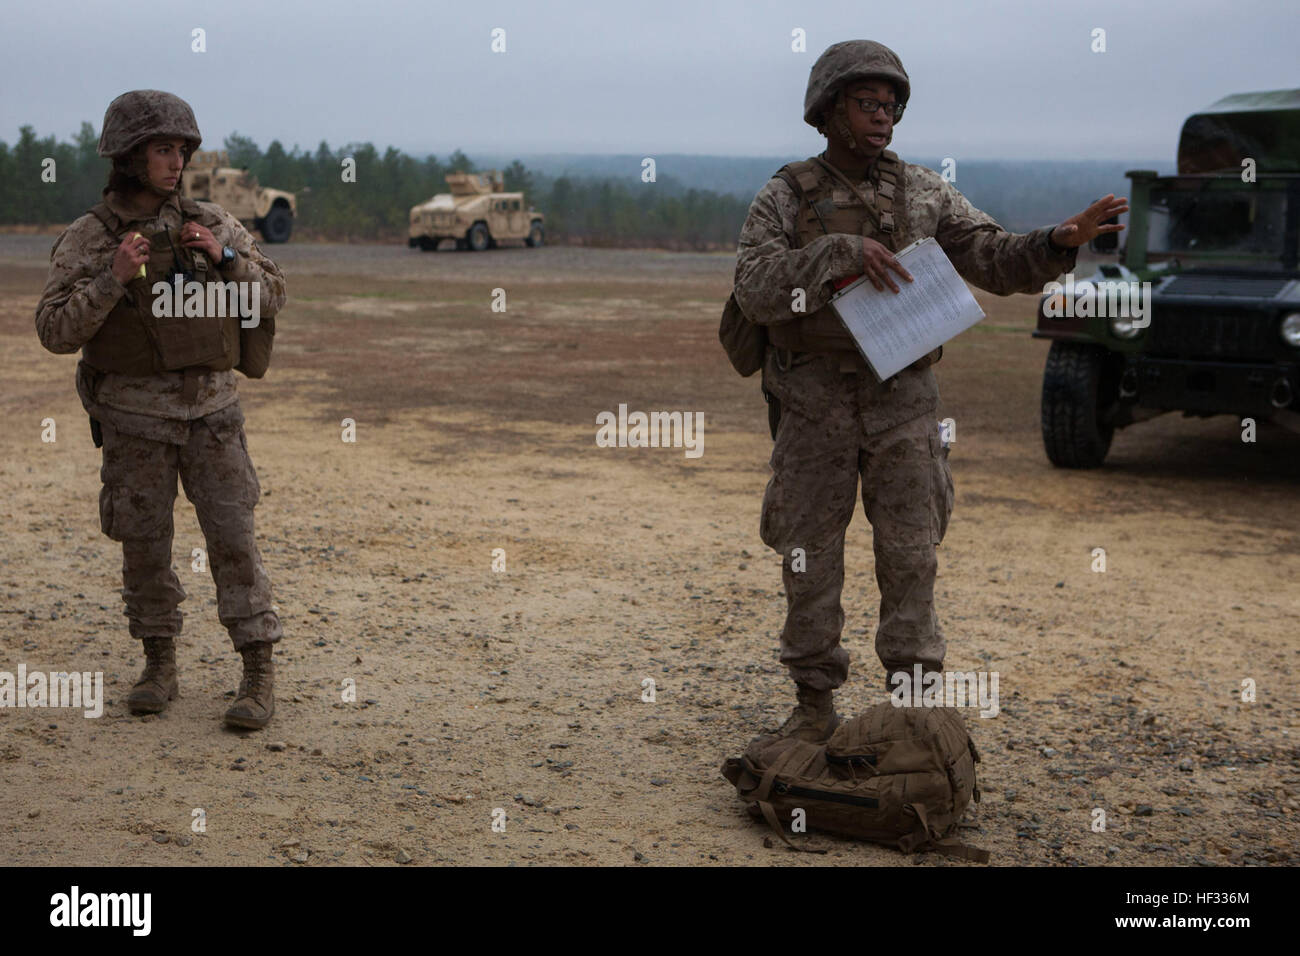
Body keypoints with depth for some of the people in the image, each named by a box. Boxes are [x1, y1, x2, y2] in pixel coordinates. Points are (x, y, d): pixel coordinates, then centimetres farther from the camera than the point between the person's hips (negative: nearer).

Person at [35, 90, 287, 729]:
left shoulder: (211, 224, 2)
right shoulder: (86, 240, -4)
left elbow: (269, 300, 4)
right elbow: (57, 333, -11)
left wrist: (224, 257, -14)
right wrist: (114, 278, -23)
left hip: (211, 411, 1)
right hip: (135, 417, 0)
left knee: (231, 538, -4)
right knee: (145, 547, 6)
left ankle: (259, 675, 2)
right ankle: (159, 668, 22)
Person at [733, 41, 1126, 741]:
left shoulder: (923, 193, 4)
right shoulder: (784, 198, -2)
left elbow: (997, 264, 0)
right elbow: (756, 290, -18)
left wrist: (1061, 241, -19)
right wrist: (842, 252, -30)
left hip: (901, 401, 1)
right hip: (815, 406, -1)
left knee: (910, 557, 1)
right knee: (810, 559, 5)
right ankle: (814, 705, 19)